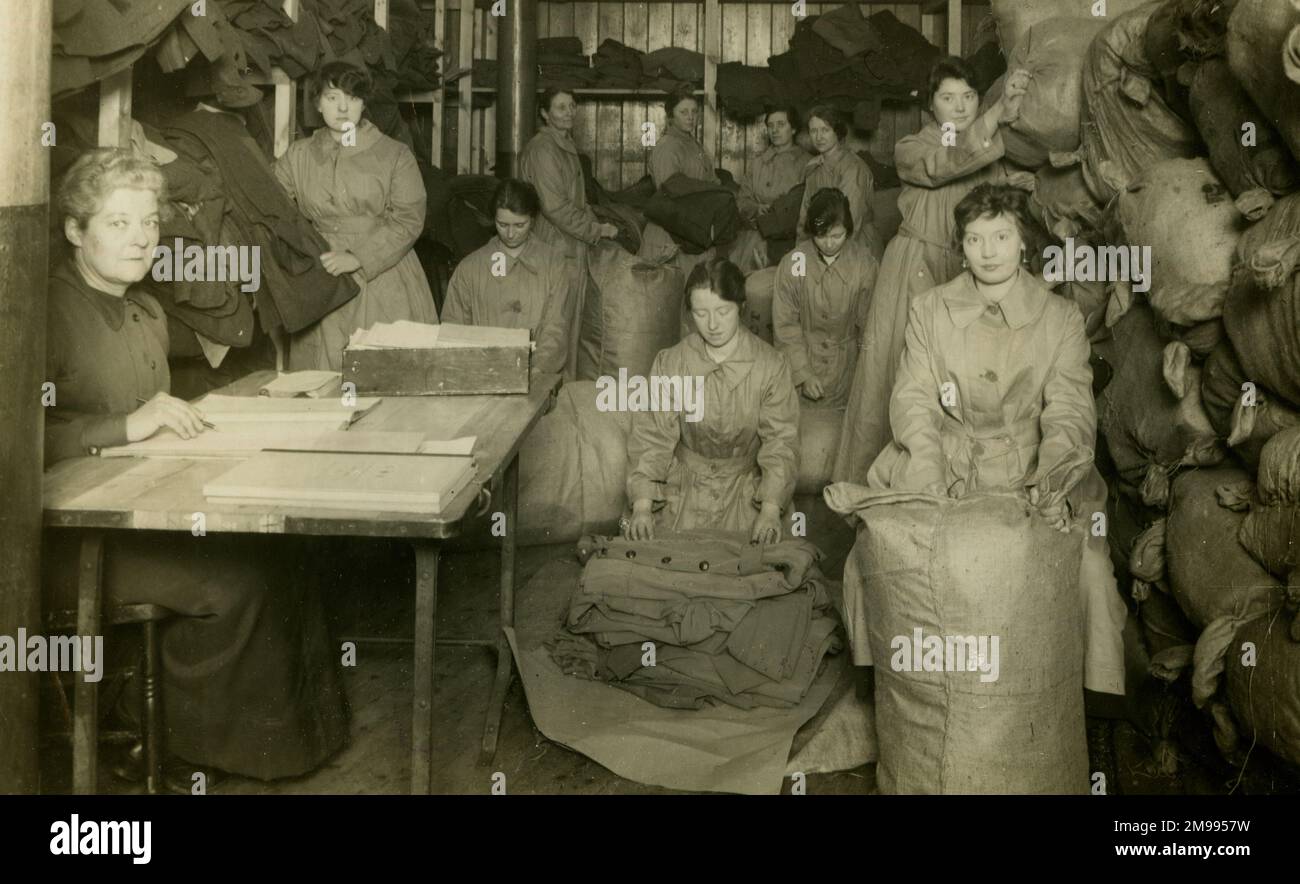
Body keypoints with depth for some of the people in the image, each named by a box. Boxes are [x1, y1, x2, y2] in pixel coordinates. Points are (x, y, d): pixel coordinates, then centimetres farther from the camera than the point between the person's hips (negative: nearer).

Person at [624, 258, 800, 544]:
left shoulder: (771, 366, -10)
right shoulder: (669, 363, -7)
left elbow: (781, 442, -12)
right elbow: (651, 436, -9)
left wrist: (771, 510, -25)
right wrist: (642, 505, -22)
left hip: (745, 487, 0)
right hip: (683, 487, 1)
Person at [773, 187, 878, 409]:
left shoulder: (864, 264, -11)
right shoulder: (793, 263, -13)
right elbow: (785, 326, -7)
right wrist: (803, 374, -9)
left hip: (844, 363, 0)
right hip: (802, 355, 0)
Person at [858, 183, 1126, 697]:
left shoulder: (1060, 318, 4)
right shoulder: (928, 312, 7)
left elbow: (1069, 414, -4)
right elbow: (913, 403, -2)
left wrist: (1049, 485, -24)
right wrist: (934, 487, -18)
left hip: (1029, 473, 0)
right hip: (940, 467, 1)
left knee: (1086, 566, -23)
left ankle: (1090, 691, -3)